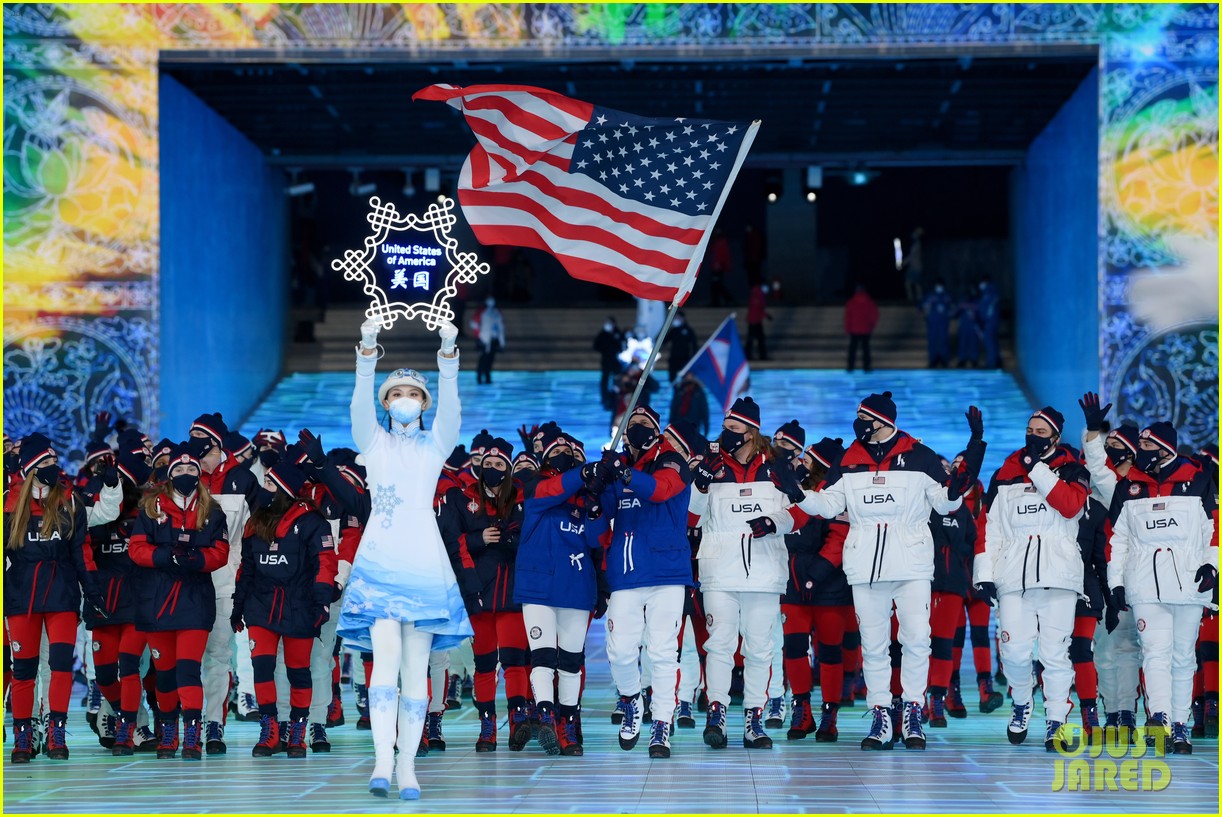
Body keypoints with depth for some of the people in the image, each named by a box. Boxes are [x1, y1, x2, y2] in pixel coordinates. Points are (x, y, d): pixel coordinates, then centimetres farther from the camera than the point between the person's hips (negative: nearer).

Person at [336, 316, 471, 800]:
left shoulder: (436, 444, 12)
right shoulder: (373, 442, 12)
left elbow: (451, 406, -6)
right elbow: (360, 403, -6)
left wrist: (448, 354, -22)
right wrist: (367, 351, -22)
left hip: (425, 561, 1)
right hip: (379, 561, -1)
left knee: (416, 668, -1)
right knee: (385, 657, -16)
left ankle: (408, 766, 3)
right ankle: (383, 762, -23)